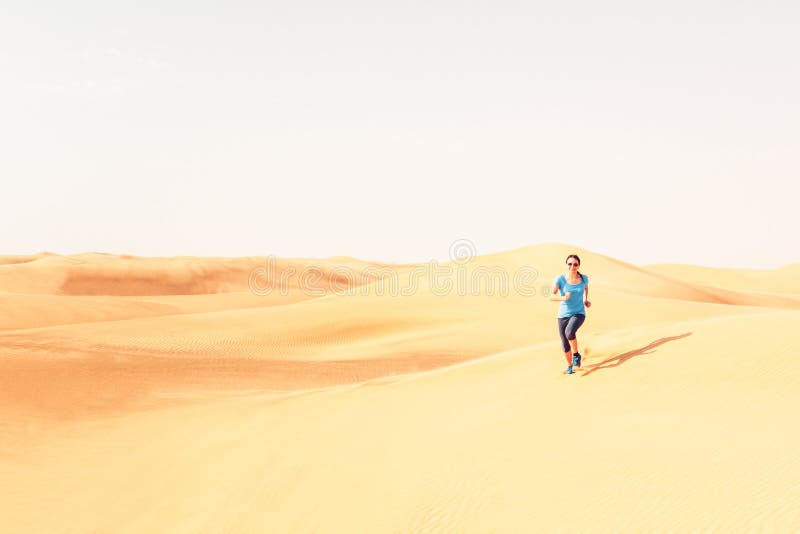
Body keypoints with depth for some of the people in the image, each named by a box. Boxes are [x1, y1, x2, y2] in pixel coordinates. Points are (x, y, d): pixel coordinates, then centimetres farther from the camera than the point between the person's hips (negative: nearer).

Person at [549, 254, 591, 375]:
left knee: (569, 332, -30)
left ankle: (576, 354, -3)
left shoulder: (584, 278, -5)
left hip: (579, 313, -1)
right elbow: (552, 296, -18)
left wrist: (586, 300, 9)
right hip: (563, 315, 1)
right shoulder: (560, 279, -12)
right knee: (565, 344, 6)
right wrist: (563, 298, -35)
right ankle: (569, 366, 33)